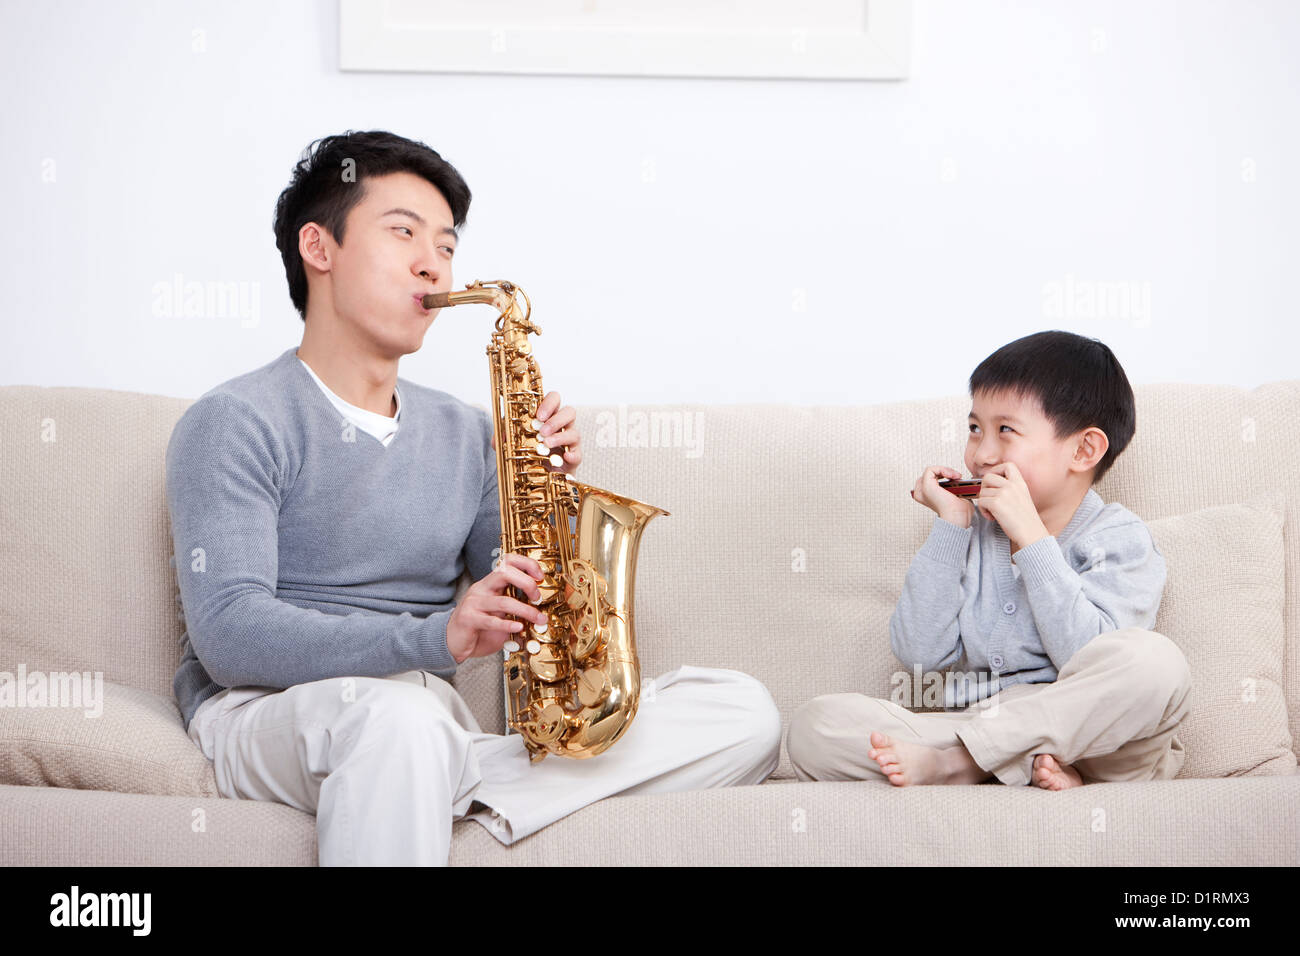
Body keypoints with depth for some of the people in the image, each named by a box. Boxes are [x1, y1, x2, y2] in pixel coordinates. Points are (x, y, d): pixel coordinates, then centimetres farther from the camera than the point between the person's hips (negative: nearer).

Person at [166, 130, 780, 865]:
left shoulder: (466, 433, 19)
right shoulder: (236, 423, 0)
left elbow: (524, 607, 18)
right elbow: (229, 634, -14)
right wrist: (437, 638, -26)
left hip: (436, 725, 6)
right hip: (265, 715, -6)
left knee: (746, 714, -11)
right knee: (400, 713, -43)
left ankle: (470, 799, -26)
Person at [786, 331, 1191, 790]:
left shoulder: (1120, 540, 0)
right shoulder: (973, 530, 13)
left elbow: (1090, 659, -19)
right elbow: (919, 654, 0)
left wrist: (1032, 537, -17)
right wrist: (949, 528, -2)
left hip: (1090, 740, -3)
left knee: (1154, 661, -35)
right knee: (814, 724, -14)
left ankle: (950, 760, -26)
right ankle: (1024, 764, -25)